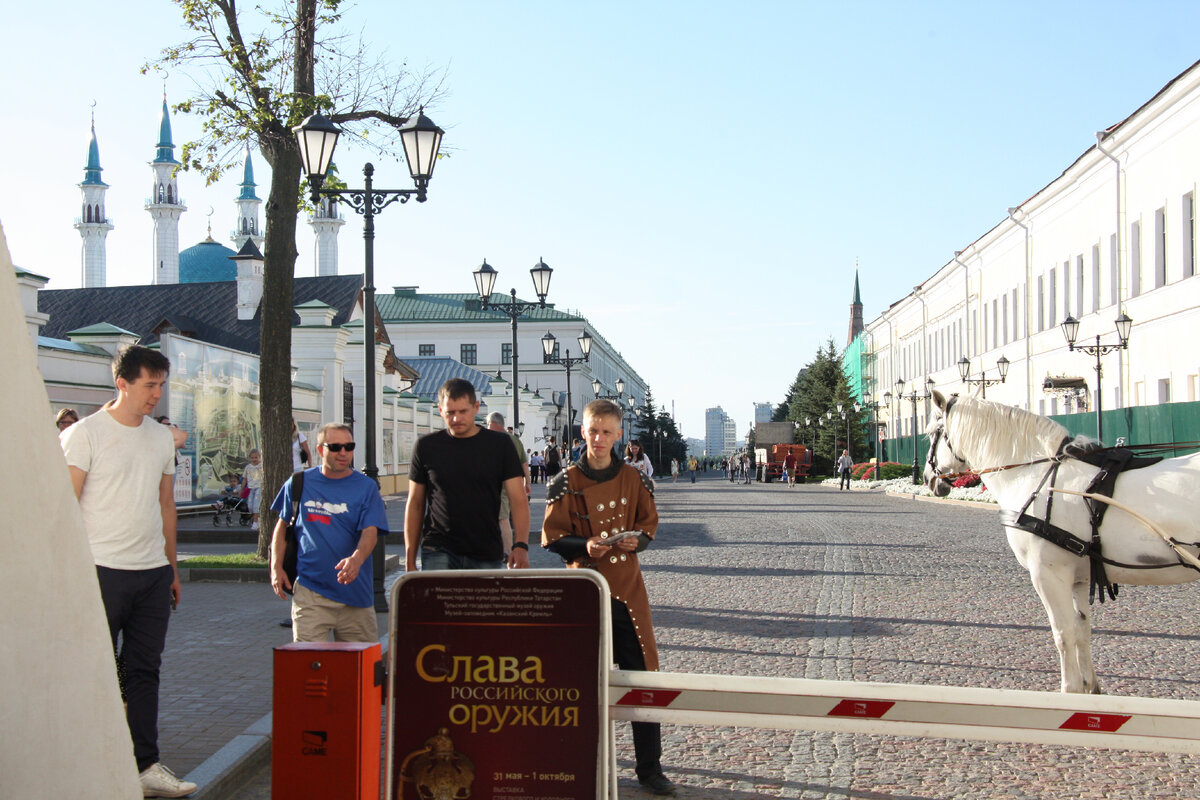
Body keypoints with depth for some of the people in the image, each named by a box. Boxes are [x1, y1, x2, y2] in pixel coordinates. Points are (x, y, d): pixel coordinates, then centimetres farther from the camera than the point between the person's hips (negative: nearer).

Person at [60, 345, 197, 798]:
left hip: (153, 573, 6)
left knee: (144, 670, 8)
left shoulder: (161, 438, 14)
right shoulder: (85, 433, -5)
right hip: (103, 570, -6)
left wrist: (172, 568, 19)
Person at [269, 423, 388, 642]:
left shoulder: (366, 487, 3)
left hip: (355, 590, 1)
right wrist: (276, 568, 5)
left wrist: (356, 560, -28)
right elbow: (282, 526, 16)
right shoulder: (300, 482, 7)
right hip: (310, 589, -1)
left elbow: (370, 531, -8)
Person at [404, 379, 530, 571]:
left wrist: (521, 545, -18)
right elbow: (415, 504, 9)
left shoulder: (500, 445, 2)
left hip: (487, 556, 1)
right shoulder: (426, 446, 4)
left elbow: (518, 499, -2)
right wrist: (410, 561, 5)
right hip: (438, 553, 0)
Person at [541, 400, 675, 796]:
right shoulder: (566, 483, -2)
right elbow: (552, 538, -1)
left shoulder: (635, 479, 5)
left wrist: (637, 540, -9)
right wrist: (584, 546, -19)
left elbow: (649, 524, 13)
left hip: (627, 588, 2)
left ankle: (649, 767, 11)